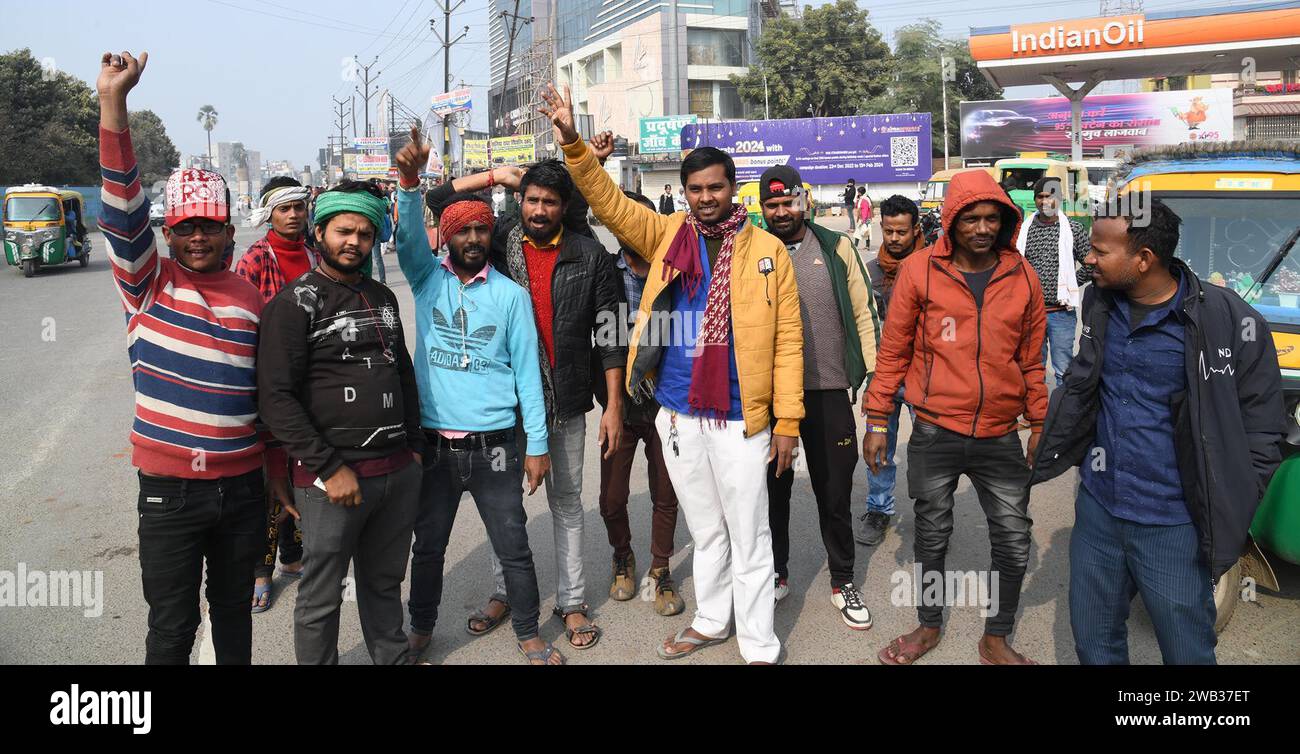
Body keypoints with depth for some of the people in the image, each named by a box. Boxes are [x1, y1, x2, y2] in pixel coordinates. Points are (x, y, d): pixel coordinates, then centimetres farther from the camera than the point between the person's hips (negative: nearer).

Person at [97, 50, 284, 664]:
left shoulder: (250, 298, 3)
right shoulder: (148, 285, -3)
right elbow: (122, 209, -18)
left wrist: (277, 473, 12)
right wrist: (113, 99, -26)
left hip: (243, 486, 2)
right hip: (169, 490, -2)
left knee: (234, 609, 18)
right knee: (172, 626, 8)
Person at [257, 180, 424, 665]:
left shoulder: (382, 298, 14)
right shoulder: (295, 303, -7)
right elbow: (276, 398, -13)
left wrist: (415, 446, 14)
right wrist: (330, 468, -16)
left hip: (400, 470, 6)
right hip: (332, 477, -6)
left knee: (385, 582, 20)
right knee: (322, 597, 7)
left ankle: (393, 657, 37)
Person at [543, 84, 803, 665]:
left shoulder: (766, 250, -4)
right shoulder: (668, 236, 5)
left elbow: (787, 339, -5)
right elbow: (609, 203, -1)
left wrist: (788, 418, -8)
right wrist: (572, 143, -14)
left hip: (741, 418, -3)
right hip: (678, 415, 3)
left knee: (749, 536, 6)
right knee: (705, 530, 20)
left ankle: (759, 645, 20)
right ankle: (711, 621, 38)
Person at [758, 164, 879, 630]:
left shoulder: (835, 248, 2)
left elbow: (862, 312, 3)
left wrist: (874, 371, -3)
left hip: (829, 390, 0)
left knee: (835, 489, 8)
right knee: (774, 487, 13)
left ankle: (842, 581, 24)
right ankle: (776, 572, 31)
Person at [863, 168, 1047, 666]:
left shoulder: (1022, 277, 1)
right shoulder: (919, 270, -6)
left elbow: (1031, 360, 10)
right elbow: (893, 351, -2)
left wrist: (1040, 425, 12)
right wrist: (877, 421, -2)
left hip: (1000, 436, 2)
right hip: (935, 433, -2)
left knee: (1014, 542, 7)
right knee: (932, 537, 13)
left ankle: (996, 638, 27)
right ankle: (929, 627, 34)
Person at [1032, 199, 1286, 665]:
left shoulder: (1229, 322, -15)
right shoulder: (1099, 304, 0)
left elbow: (1260, 431, -8)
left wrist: (1227, 525, -10)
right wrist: (1043, 460, 9)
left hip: (1175, 528, -4)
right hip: (1097, 510, 5)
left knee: (1187, 653, 13)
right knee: (1094, 643, 19)